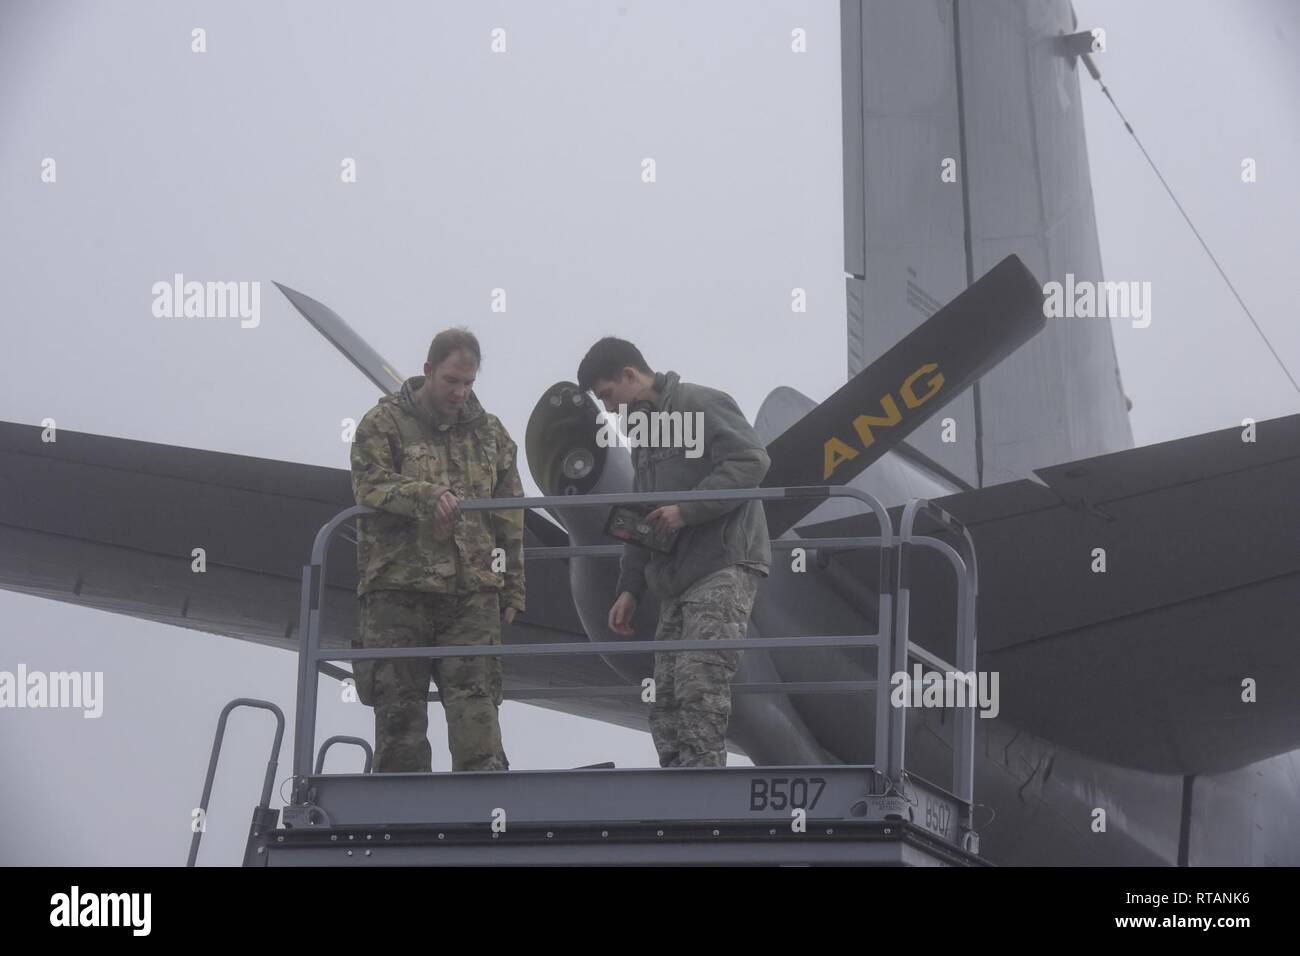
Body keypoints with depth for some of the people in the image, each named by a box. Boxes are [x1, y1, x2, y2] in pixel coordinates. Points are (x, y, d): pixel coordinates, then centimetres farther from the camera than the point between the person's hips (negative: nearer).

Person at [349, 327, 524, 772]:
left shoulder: (490, 432, 16)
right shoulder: (384, 423, 5)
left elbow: (509, 520, 18)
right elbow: (371, 485, -11)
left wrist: (512, 590, 14)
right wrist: (426, 496, -27)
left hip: (472, 592, 2)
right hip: (398, 589, -2)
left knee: (476, 701, -7)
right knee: (400, 707, 1)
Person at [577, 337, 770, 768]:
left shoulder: (700, 404, -5)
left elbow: (751, 461, -17)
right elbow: (643, 520, 29)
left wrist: (687, 510, -19)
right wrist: (629, 589, 23)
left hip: (724, 568, -10)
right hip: (676, 579, 10)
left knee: (699, 691, -17)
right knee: (666, 700, 5)